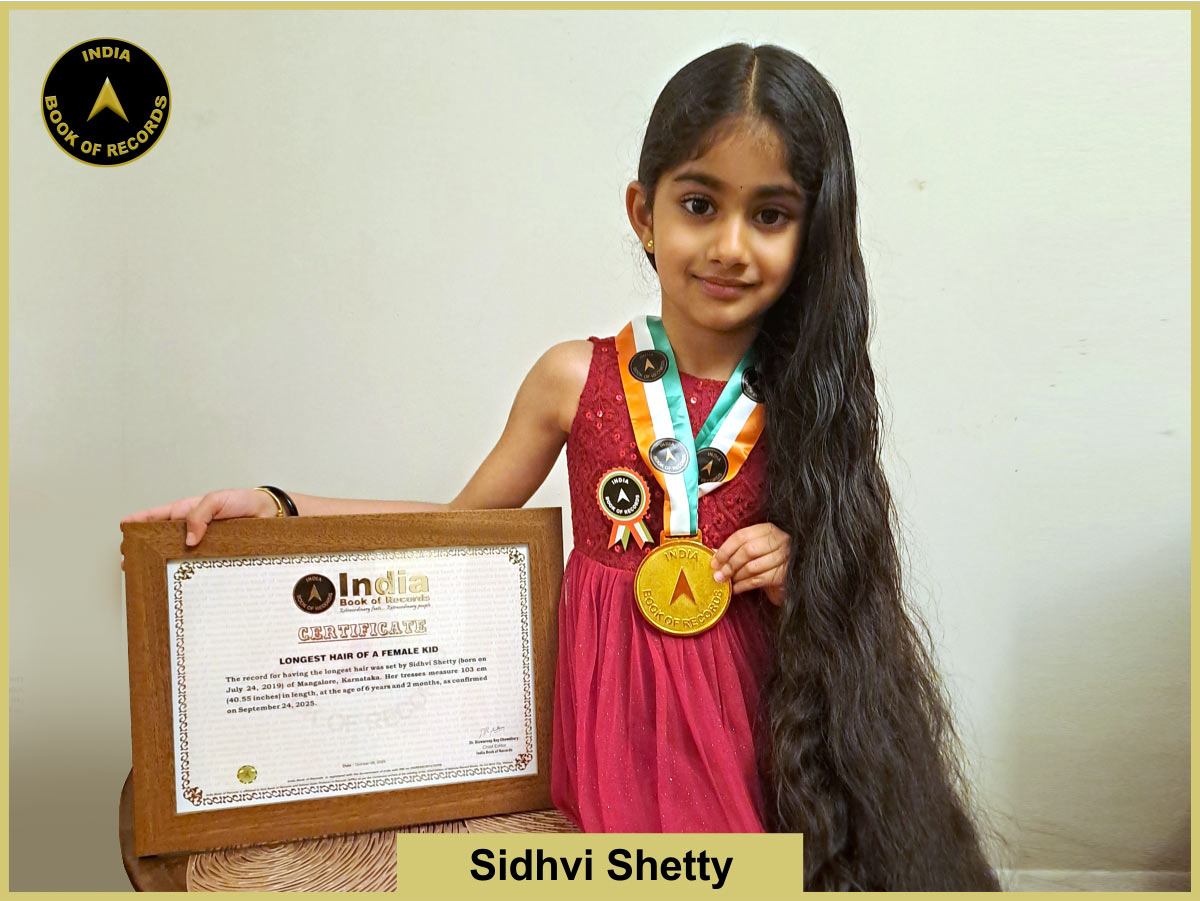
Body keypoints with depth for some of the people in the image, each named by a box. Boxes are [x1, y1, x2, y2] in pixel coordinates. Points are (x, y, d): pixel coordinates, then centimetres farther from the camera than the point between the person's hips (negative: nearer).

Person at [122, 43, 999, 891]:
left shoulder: (809, 402, -5)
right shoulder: (574, 379, -7)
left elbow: (843, 603, 7)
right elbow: (465, 521, 4)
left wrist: (796, 577, -17)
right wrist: (275, 505, -2)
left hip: (743, 709, 1)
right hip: (610, 697, 0)